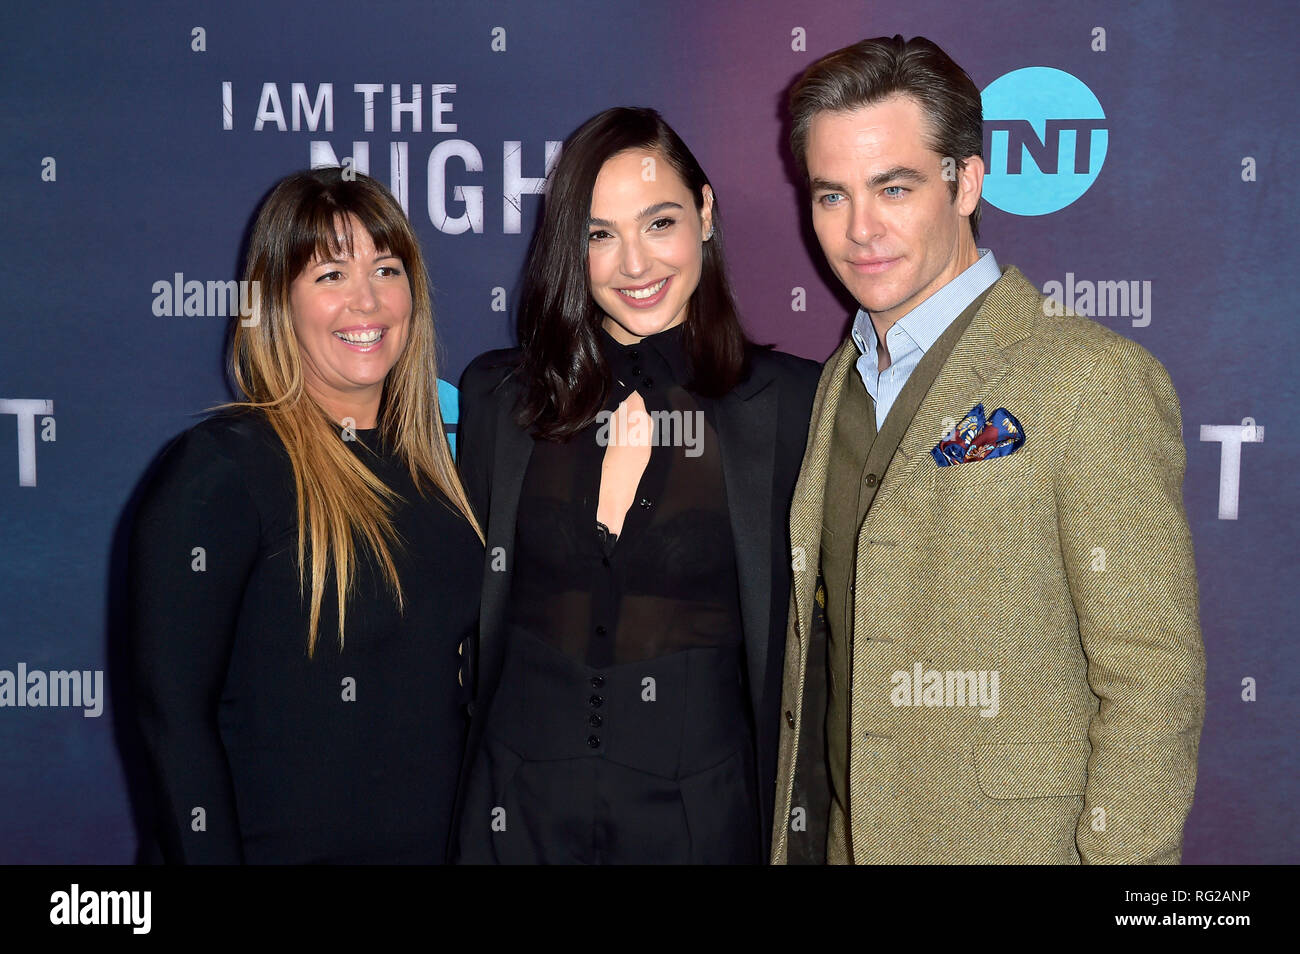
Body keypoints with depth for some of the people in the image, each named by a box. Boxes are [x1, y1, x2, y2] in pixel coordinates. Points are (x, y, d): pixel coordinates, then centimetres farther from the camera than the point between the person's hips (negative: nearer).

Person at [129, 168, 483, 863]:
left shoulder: (431, 460, 4)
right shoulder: (219, 467, -15)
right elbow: (173, 710, -17)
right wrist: (209, 855, -20)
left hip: (436, 839, 6)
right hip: (283, 847, -6)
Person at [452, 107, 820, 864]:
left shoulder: (791, 403, -7)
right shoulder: (497, 396, 0)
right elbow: (473, 619, 7)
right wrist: (451, 808, 5)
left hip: (702, 814, -1)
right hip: (519, 813, 2)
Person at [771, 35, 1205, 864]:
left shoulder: (1096, 380, -14)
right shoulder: (844, 381, 8)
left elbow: (1154, 677, -16)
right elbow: (822, 647, 10)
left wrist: (1118, 853, -19)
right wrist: (796, 834, 7)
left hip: (1011, 840, -6)